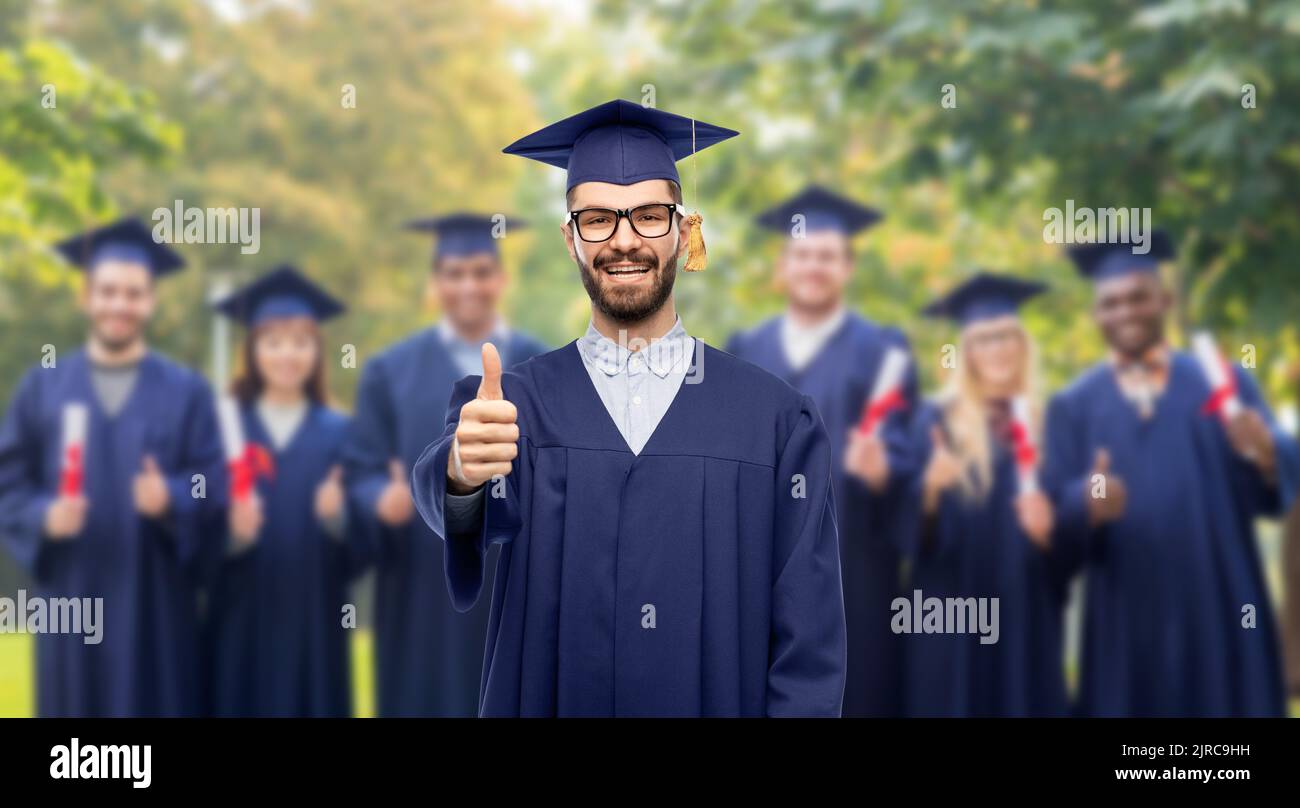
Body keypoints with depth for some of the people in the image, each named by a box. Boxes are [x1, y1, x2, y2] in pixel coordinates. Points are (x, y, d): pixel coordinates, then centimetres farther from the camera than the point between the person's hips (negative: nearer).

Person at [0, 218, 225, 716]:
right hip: (72, 601, 1)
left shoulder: (187, 392, 4)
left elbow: (213, 488, -2)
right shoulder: (42, 387, 7)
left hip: (156, 605, -1)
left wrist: (170, 500, -22)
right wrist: (43, 517, -16)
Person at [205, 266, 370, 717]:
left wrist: (337, 516, -21)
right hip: (241, 621, 0)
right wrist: (230, 531, -22)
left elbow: (362, 542, 0)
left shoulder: (339, 434, 5)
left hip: (313, 620, 1)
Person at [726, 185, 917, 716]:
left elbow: (900, 455, -6)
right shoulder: (744, 353, 14)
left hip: (850, 577, -3)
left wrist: (878, 468, -29)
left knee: (856, 700, -2)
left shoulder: (881, 351, 3)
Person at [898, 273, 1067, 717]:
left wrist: (1047, 530, -13)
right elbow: (911, 527, -3)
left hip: (1026, 611, 2)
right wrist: (931, 488, -24)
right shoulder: (937, 421, 2)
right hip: (953, 610, -2)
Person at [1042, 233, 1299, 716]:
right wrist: (1086, 505, -24)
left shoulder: (1225, 384, 7)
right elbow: (1054, 513, -1)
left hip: (1221, 617, 0)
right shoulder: (1072, 407, 8)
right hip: (1125, 624, 0)